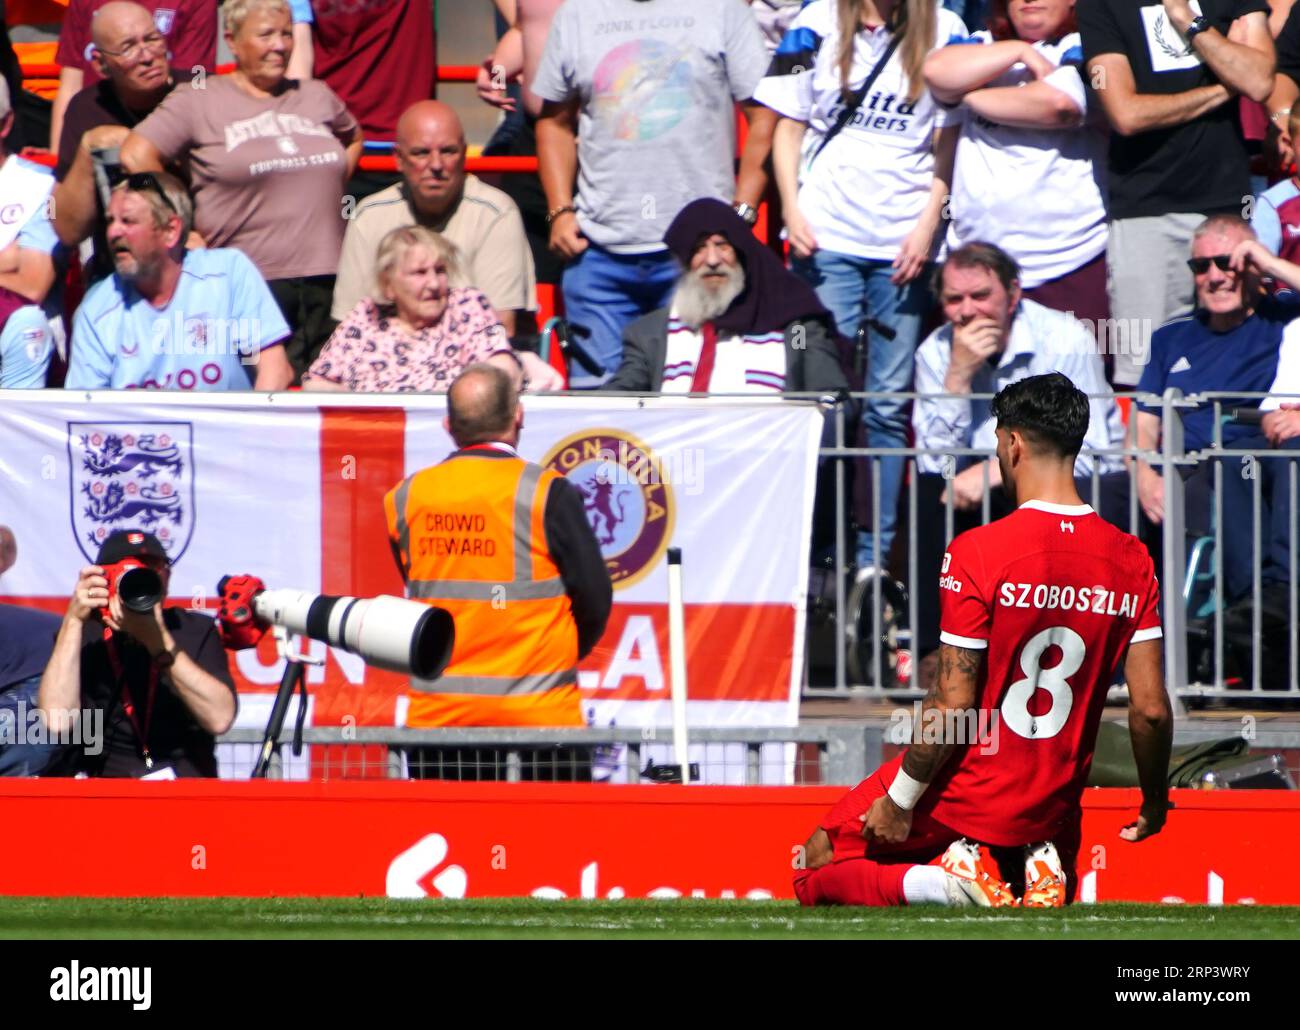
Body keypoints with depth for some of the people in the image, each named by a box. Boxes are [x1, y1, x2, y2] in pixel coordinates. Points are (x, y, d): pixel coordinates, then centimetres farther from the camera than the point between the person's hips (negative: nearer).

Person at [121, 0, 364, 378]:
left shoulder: (317, 98, 15)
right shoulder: (199, 103, 0)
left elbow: (353, 138, 36)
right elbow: (136, 156, -9)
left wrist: (328, 189, 17)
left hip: (324, 283, 5)